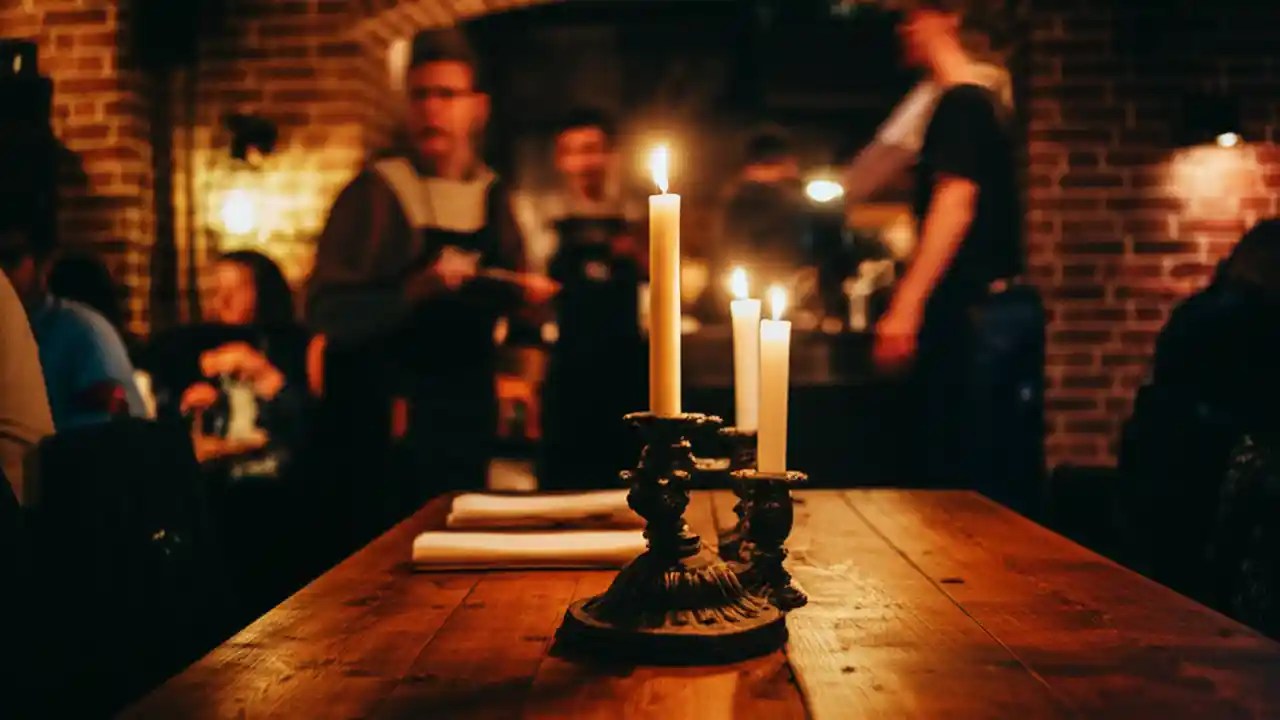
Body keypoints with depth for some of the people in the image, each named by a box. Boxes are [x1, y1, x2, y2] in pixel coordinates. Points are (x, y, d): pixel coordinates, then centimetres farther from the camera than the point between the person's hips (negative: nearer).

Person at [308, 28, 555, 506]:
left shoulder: (492, 195, 6)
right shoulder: (376, 192, -10)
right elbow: (328, 312, -16)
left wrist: (523, 292, -6)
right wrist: (415, 290, -30)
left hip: (468, 415, 5)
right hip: (386, 420, -5)